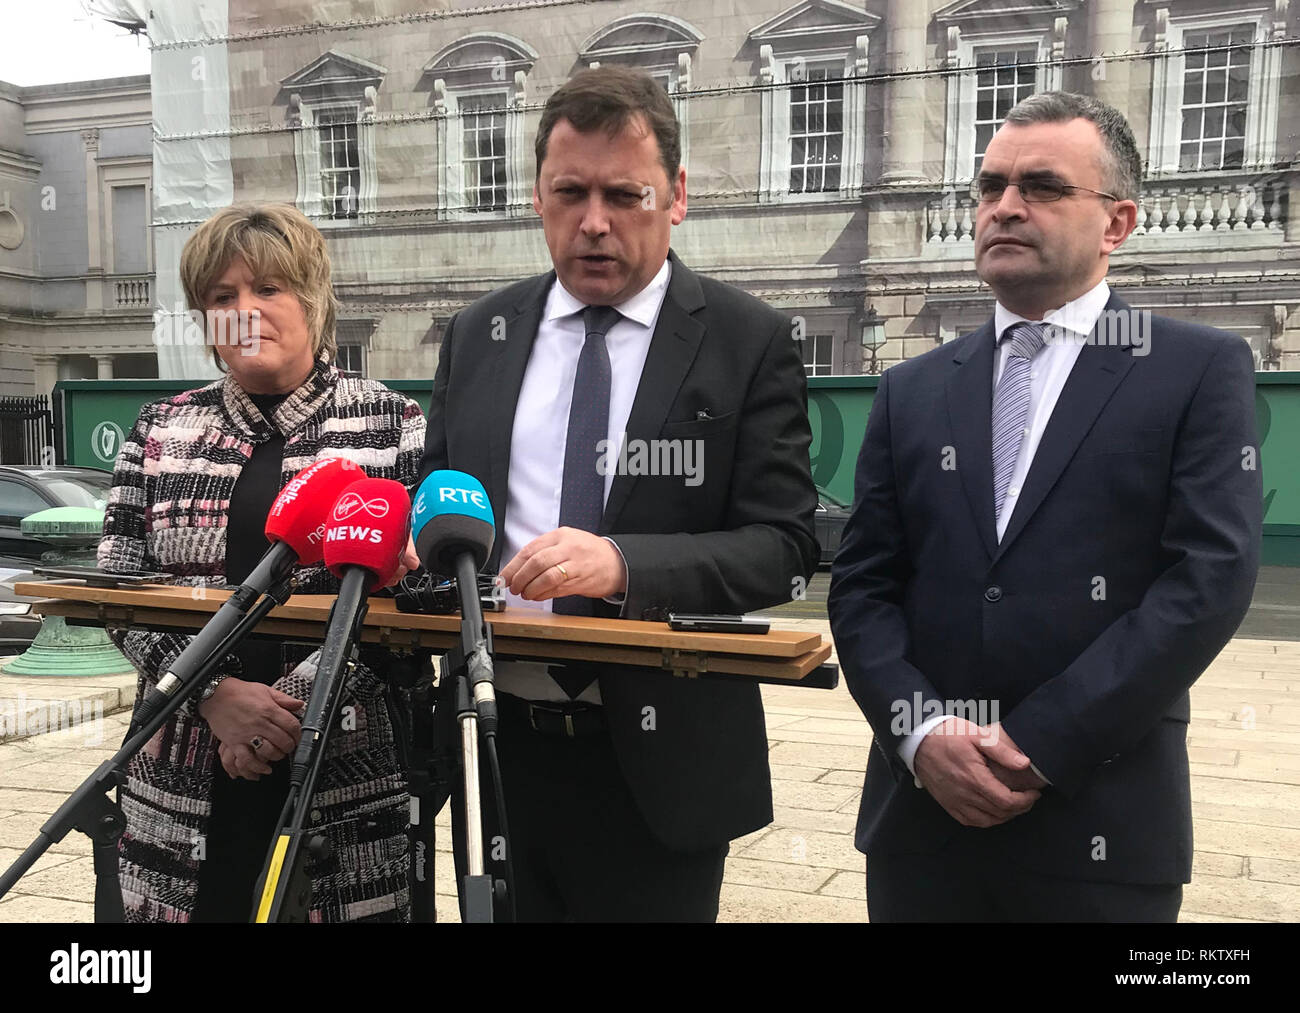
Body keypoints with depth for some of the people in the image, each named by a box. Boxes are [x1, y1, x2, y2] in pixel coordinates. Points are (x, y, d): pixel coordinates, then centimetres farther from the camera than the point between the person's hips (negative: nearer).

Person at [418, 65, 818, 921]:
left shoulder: (749, 342, -5)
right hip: (500, 748, 4)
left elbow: (782, 545, -11)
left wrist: (625, 563, -27)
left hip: (659, 763, -3)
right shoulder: (477, 336, 7)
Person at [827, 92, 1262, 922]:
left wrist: (1041, 747, -15)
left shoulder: (1201, 371, 0)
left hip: (1101, 826, -3)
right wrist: (921, 730, -12)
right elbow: (861, 585, 5)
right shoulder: (912, 392, 9)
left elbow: (1210, 578, -10)